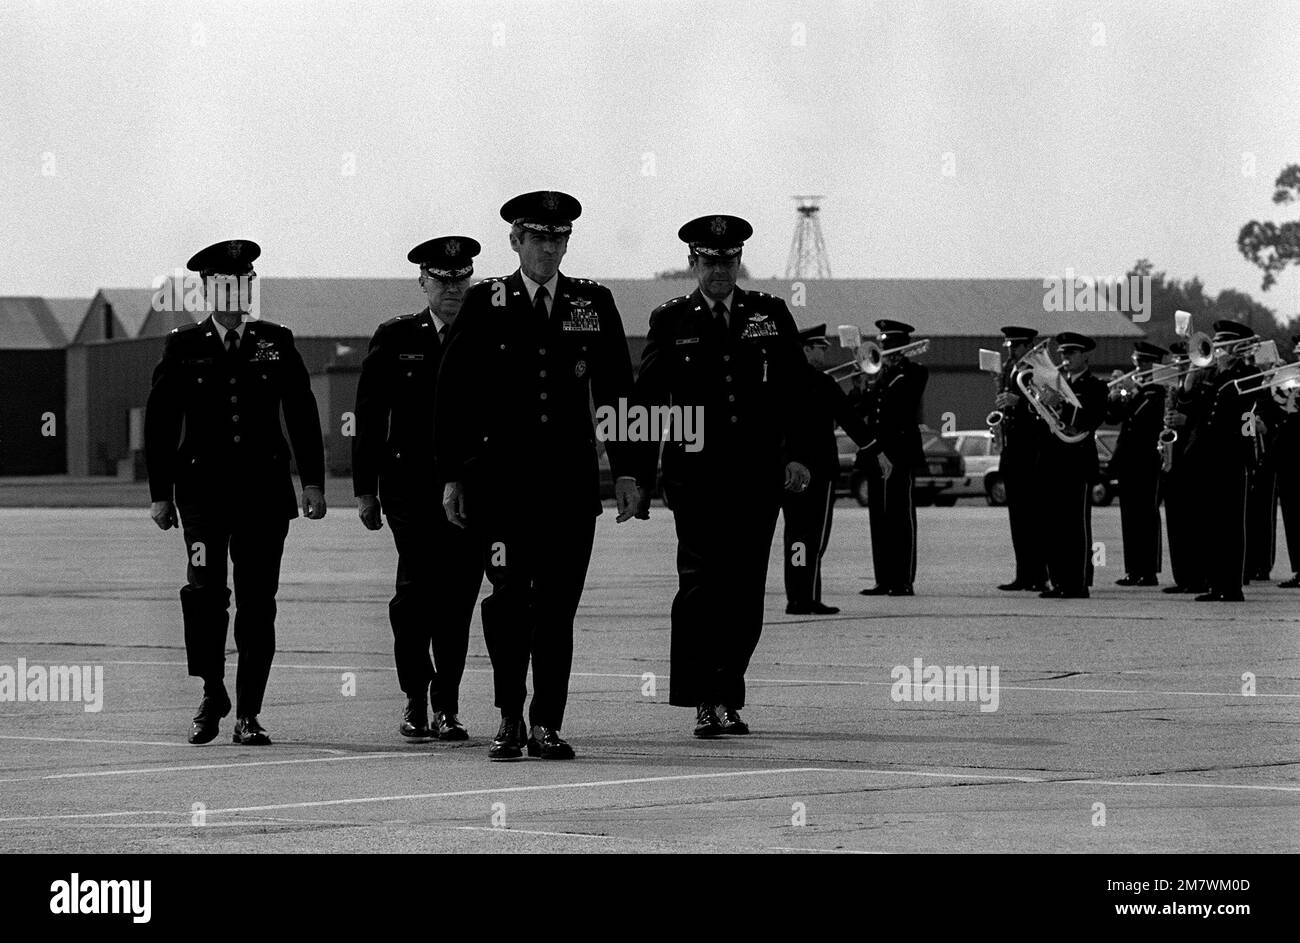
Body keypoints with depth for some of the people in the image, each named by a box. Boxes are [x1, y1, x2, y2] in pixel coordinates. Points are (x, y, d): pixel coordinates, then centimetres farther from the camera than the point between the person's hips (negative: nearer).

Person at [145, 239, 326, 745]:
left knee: (257, 602, -2)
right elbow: (160, 422, 7)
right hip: (203, 488, -1)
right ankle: (212, 693, 4)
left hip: (264, 489, 1)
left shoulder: (276, 343, 10)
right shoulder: (183, 347, 7)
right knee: (205, 591, -15)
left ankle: (248, 714, 4)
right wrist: (160, 492, 3)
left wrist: (313, 482, 2)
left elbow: (302, 414, 10)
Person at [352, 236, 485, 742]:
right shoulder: (395, 338, 8)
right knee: (417, 584, -14)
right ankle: (415, 700, -3)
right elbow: (369, 417, 9)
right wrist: (365, 488, 5)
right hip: (411, 485, -1)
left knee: (458, 595, -1)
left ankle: (447, 706, 8)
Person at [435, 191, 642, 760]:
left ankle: (547, 726, 7)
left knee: (557, 604, 0)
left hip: (571, 479, 2)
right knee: (508, 596, -11)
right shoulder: (484, 304, 4)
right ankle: (510, 719, 2)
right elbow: (452, 394, 5)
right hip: (502, 478, -2)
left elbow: (615, 392, 12)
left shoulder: (594, 303, 9)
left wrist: (625, 471, 7)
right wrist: (451, 474, 1)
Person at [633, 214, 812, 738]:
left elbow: (794, 390, 10)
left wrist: (797, 454, -2)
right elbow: (647, 402, 6)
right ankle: (704, 701, -12)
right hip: (696, 474, -2)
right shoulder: (671, 322, 8)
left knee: (745, 592, 3)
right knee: (701, 583, -11)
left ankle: (728, 699, 11)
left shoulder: (771, 316, 12)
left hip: (758, 475, 2)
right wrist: (642, 478, -1)